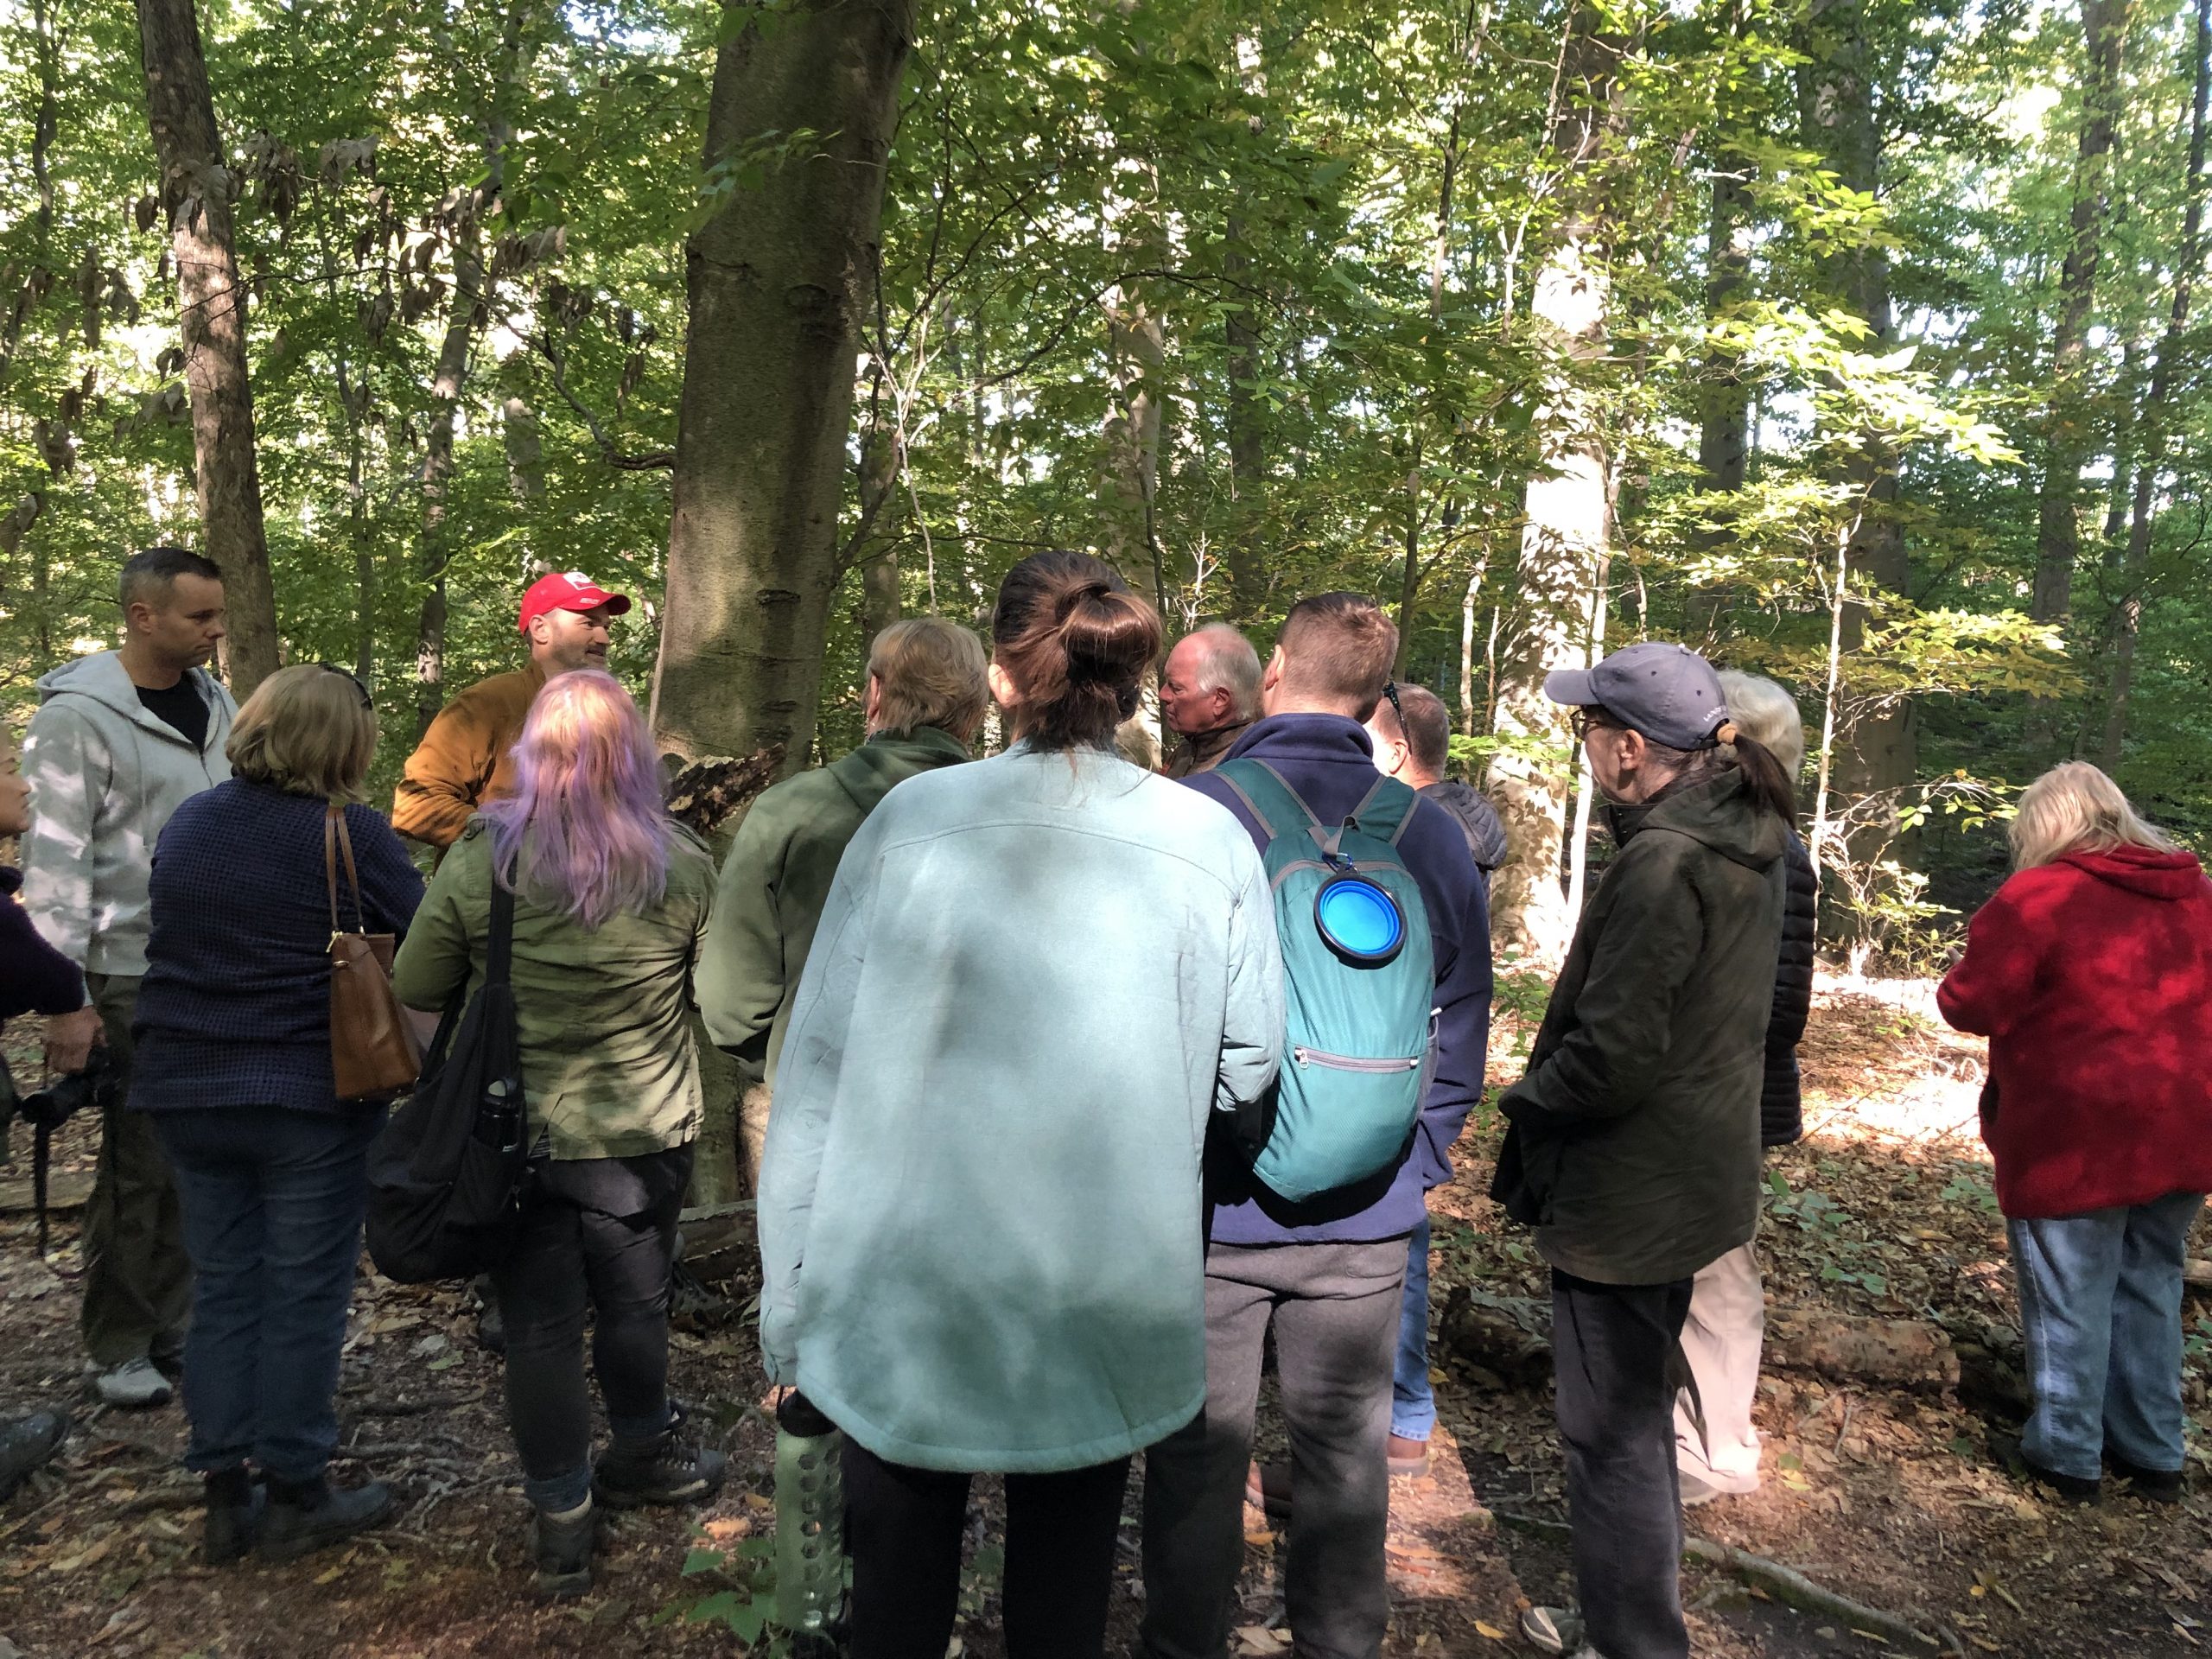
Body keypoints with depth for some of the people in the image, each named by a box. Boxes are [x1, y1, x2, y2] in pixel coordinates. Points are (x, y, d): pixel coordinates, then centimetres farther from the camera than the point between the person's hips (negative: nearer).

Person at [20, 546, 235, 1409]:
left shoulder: (214, 704, 9)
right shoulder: (78, 716, -11)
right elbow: (55, 863, -13)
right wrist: (67, 1001, -15)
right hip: (135, 977, -6)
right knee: (140, 1167, 2)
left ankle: (176, 1327, 24)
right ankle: (120, 1351, 18)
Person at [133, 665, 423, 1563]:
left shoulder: (186, 824, 7)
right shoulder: (352, 834, -14)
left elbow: (164, 937, 19)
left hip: (187, 1091, 6)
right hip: (310, 1099, -6)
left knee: (222, 1286, 14)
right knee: (305, 1294, 5)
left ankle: (225, 1497, 22)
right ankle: (297, 1497, 16)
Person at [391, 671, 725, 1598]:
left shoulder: (481, 860, -15)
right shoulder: (682, 867, -13)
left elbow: (415, 989, -3)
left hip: (515, 1136, -1)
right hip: (643, 1137, 1)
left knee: (539, 1329, 12)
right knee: (634, 1305, 21)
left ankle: (561, 1521, 23)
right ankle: (647, 1455, 42)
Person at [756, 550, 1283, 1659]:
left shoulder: (910, 819, -10)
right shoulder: (1211, 846, -8)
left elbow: (817, 1066, -7)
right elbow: (1245, 1069, -3)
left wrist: (788, 1300, 3)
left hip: (905, 1300, 0)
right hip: (1104, 1306, 1)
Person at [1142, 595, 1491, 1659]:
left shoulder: (1190, 812, -13)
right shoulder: (1431, 832, -2)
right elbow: (1462, 1025, 3)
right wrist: (1419, 1158, 12)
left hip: (1212, 1205, -3)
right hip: (1367, 1212, 3)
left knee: (1199, 1450, 12)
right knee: (1346, 1447, 17)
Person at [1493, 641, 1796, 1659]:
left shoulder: (1661, 863, -24)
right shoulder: (1744, 843, 6)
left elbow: (1612, 1054, -26)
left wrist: (1524, 1103, -8)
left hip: (1629, 1191, -10)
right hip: (1692, 1173, 10)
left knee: (1610, 1430, 4)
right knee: (1632, 1412, 23)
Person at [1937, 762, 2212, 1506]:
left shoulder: (2036, 898, -15)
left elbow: (1971, 1004, -11)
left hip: (2075, 1140, -7)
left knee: (2070, 1299, 6)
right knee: (2150, 1289, 18)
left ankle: (2066, 1454, 17)